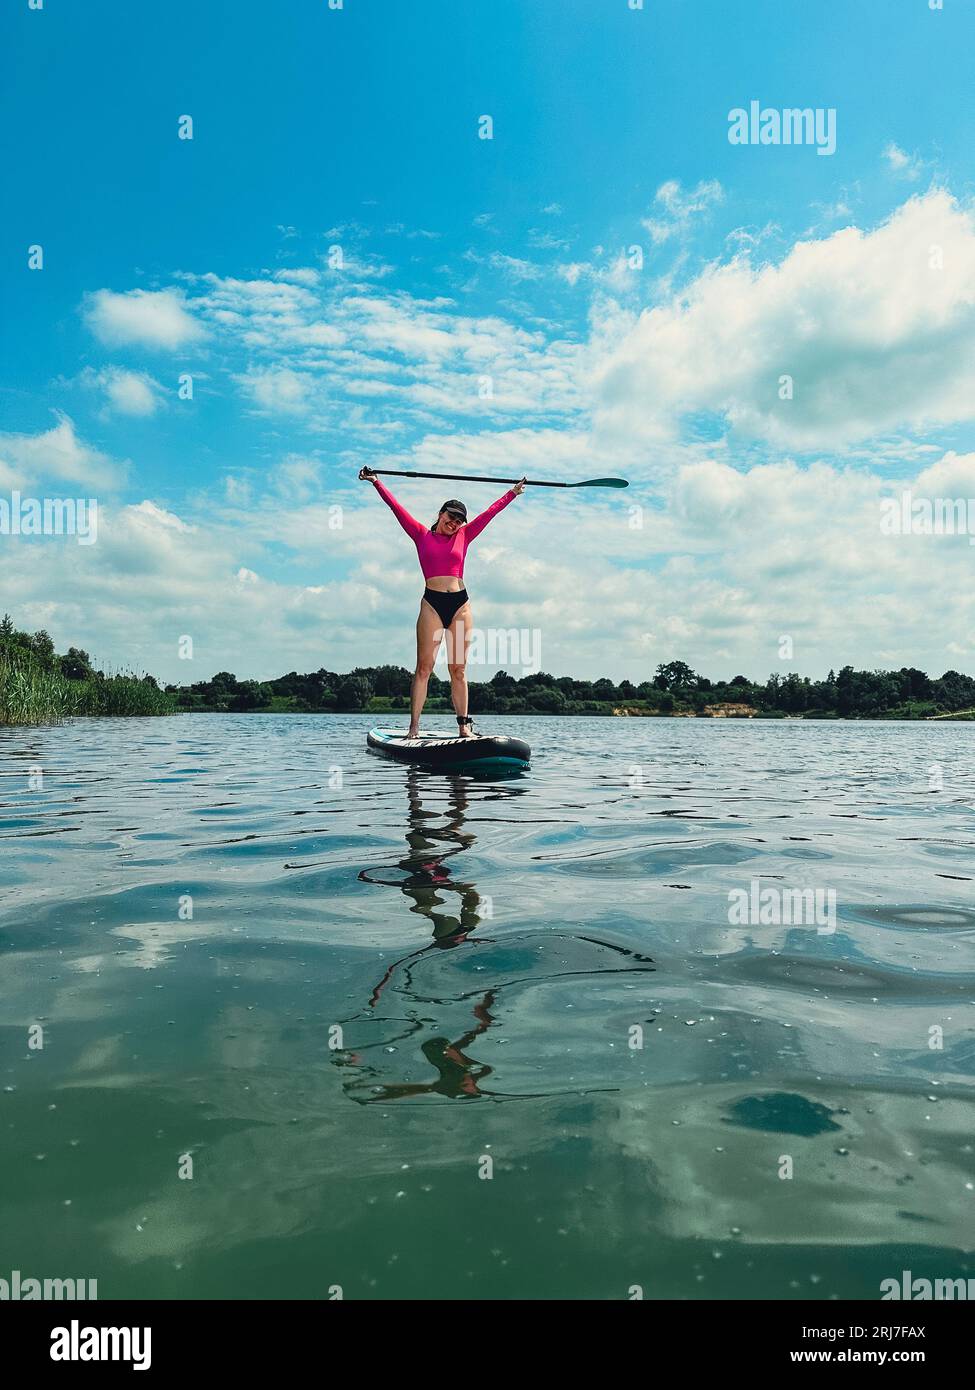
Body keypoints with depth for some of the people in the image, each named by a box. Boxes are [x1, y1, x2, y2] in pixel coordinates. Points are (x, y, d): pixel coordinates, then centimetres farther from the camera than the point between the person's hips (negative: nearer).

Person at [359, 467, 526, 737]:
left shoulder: (463, 536, 17)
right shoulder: (421, 535, 11)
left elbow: (490, 512, 23)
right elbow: (396, 507, 9)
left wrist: (512, 493, 29)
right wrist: (376, 482, 7)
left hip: (460, 605, 3)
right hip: (432, 603, -2)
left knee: (458, 669, 3)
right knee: (424, 667, -6)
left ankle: (464, 725, 4)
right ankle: (414, 727, -7)